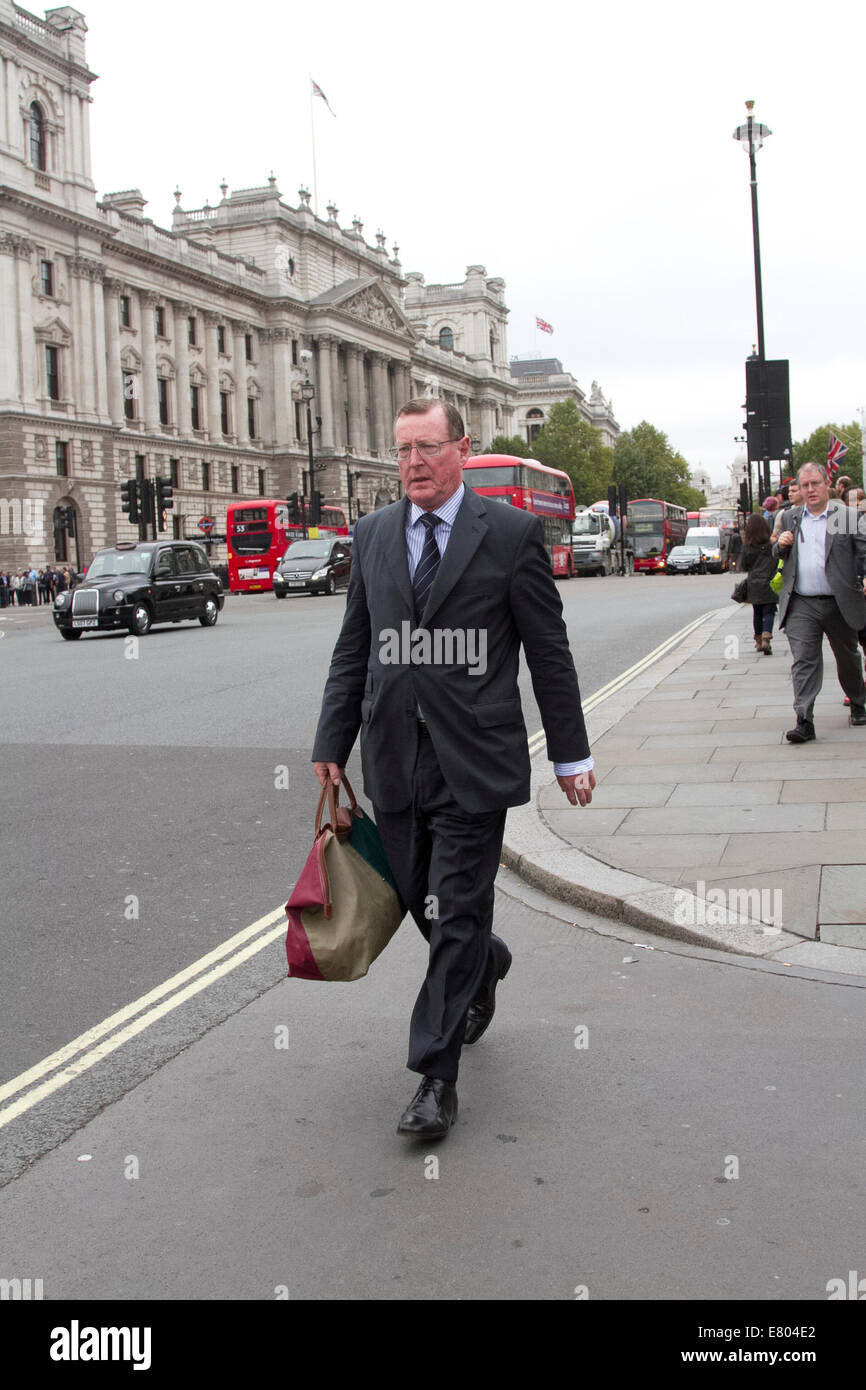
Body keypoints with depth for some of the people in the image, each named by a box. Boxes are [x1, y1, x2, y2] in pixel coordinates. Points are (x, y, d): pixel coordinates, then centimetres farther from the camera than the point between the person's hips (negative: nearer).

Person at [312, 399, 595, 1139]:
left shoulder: (511, 533, -3)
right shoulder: (373, 534, 9)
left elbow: (549, 650, -1)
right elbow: (353, 649, 13)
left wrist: (570, 753, 1)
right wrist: (332, 743, 9)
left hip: (473, 759, -4)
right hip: (395, 758, 5)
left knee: (455, 917, -2)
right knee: (426, 904, 15)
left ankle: (437, 1075, 11)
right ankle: (486, 965, 47)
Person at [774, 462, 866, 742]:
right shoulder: (790, 518, 11)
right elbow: (778, 556, 20)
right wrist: (780, 545, -3)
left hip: (839, 603, -1)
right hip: (801, 605, 2)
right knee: (803, 661, -9)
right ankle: (804, 722, -12)